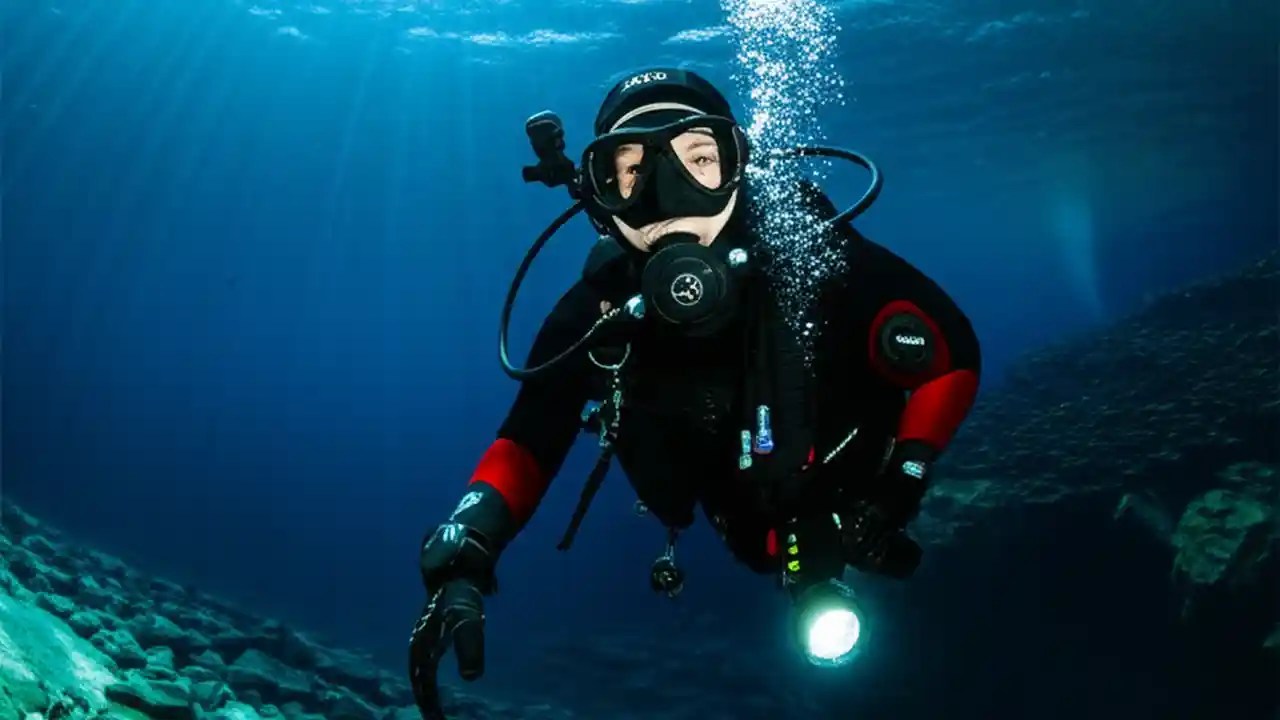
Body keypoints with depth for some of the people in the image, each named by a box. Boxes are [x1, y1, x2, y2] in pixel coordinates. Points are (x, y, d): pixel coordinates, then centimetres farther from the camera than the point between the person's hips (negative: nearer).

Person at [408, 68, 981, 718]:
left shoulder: (819, 259, -38)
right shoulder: (597, 312, -31)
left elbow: (951, 356, -23)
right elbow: (529, 439, -21)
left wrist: (901, 485, -30)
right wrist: (461, 561, -38)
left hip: (852, 504, -2)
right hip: (749, 533, 2)